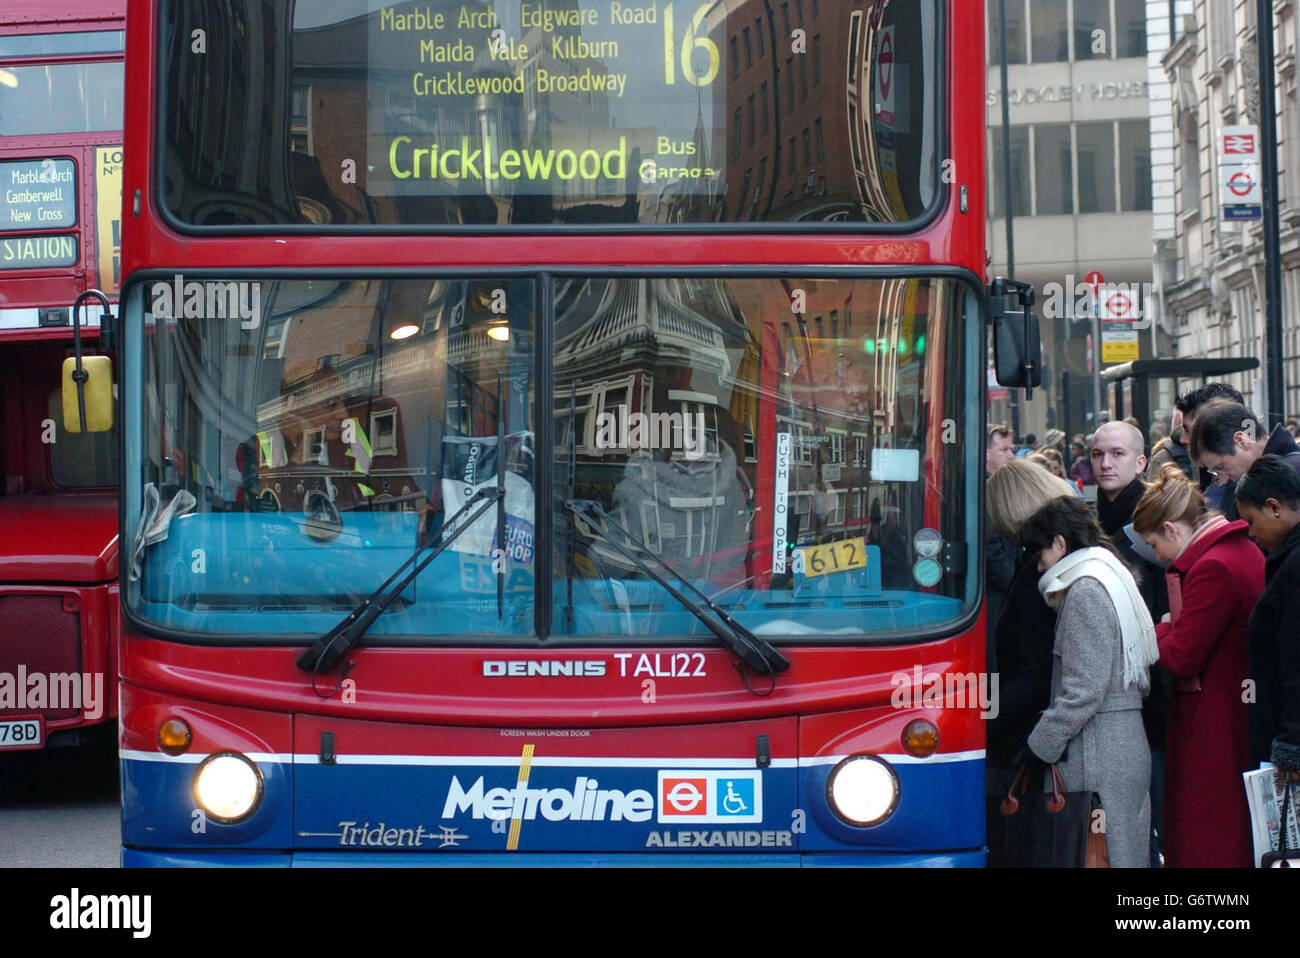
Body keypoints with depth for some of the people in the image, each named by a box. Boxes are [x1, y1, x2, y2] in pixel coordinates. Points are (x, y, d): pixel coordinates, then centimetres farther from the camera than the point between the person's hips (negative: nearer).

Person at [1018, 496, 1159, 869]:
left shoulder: (1086, 592, -11)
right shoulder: (1115, 582, 18)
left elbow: (1084, 691, -18)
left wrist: (1038, 748, -11)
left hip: (1099, 759, -10)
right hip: (1130, 748, 10)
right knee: (1129, 853, 10)